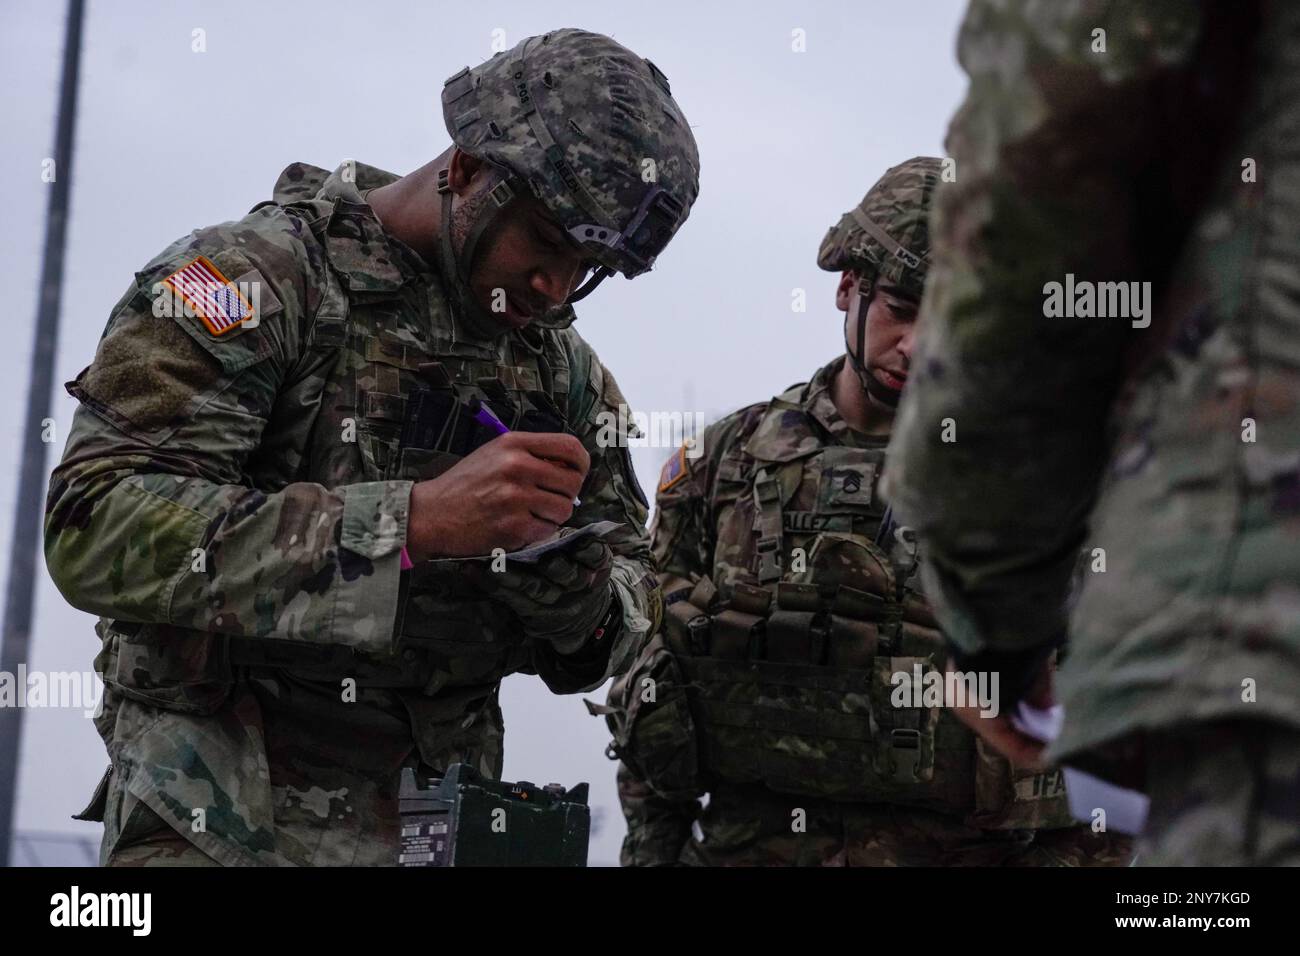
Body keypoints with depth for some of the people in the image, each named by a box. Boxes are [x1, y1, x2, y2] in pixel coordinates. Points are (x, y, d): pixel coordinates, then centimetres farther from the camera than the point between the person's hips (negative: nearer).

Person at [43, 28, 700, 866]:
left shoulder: (563, 366, 7)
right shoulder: (256, 275, -11)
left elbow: (626, 613, 9)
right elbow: (98, 530, -23)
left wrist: (565, 577, -15)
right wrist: (416, 520, -30)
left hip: (440, 819, 6)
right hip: (224, 825, -5)